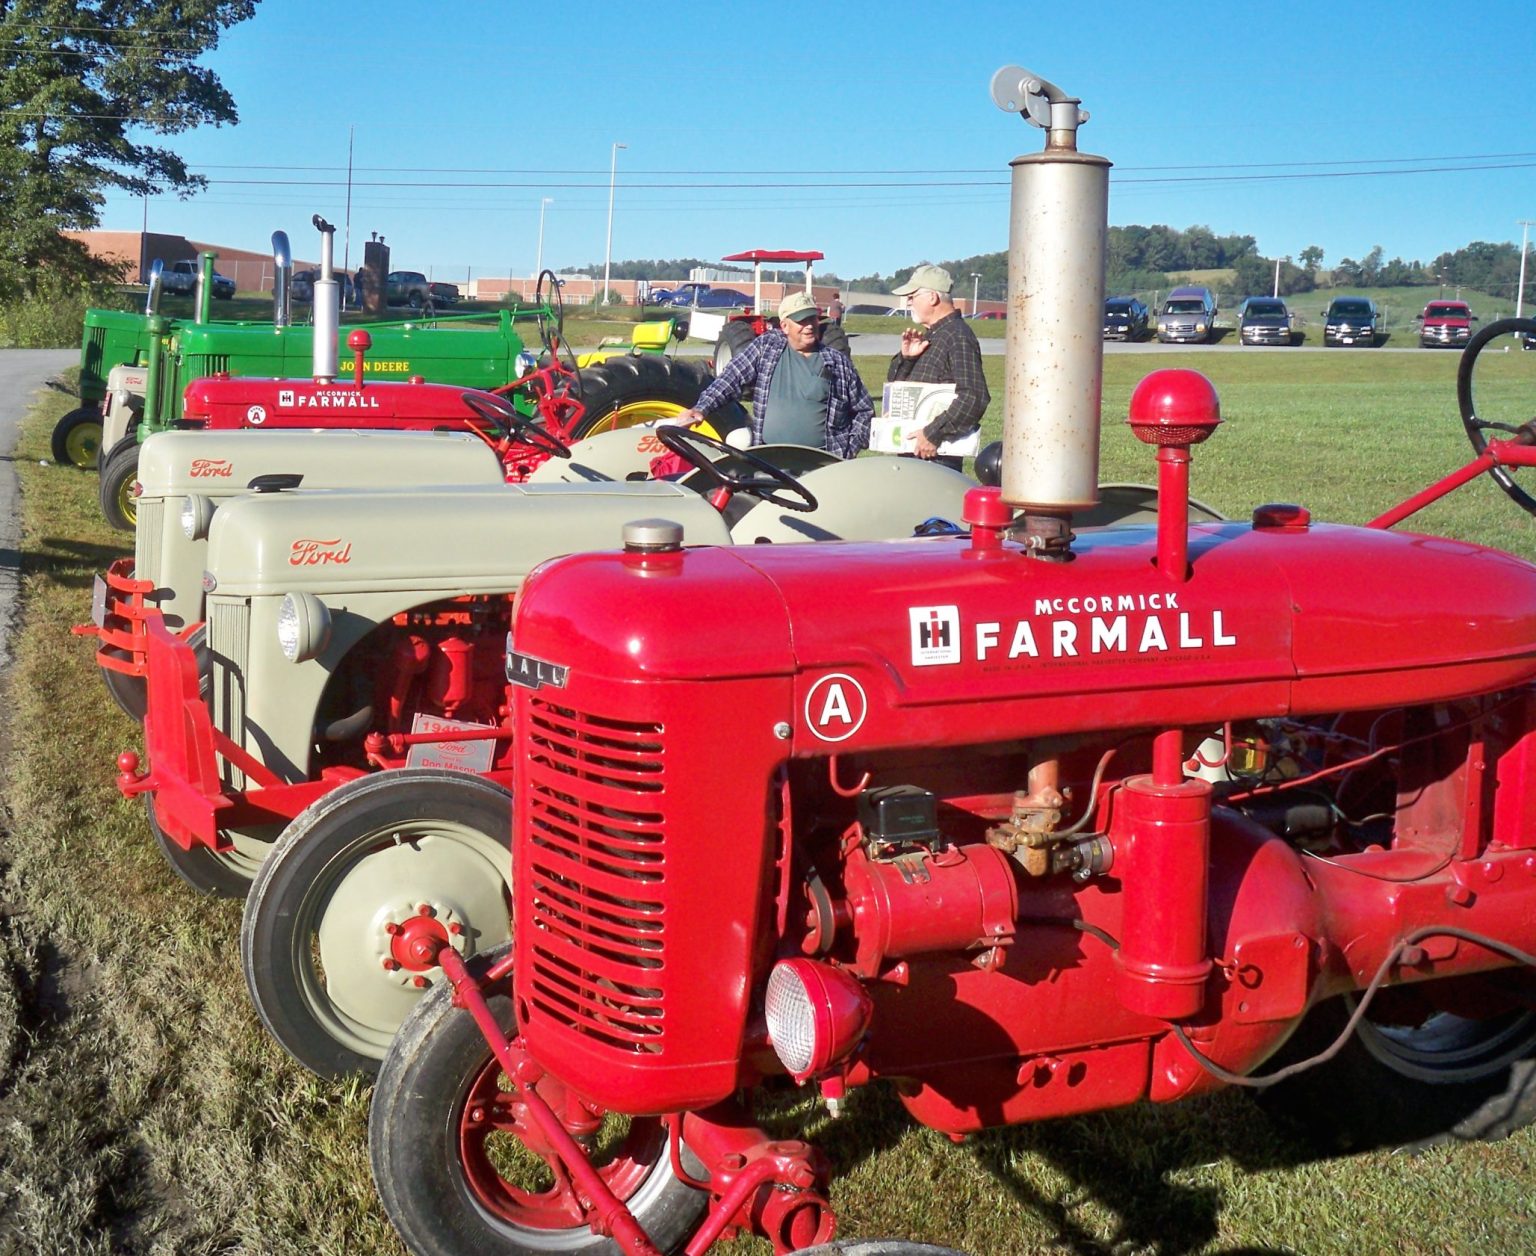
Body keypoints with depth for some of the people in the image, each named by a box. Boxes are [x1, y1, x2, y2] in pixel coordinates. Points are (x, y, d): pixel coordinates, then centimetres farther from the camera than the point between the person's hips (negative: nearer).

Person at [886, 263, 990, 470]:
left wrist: (934, 434, -25)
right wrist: (905, 358, 2)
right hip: (909, 452, 9)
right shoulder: (928, 337, 20)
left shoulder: (958, 337, -11)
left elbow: (974, 398, -22)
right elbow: (893, 383, 24)